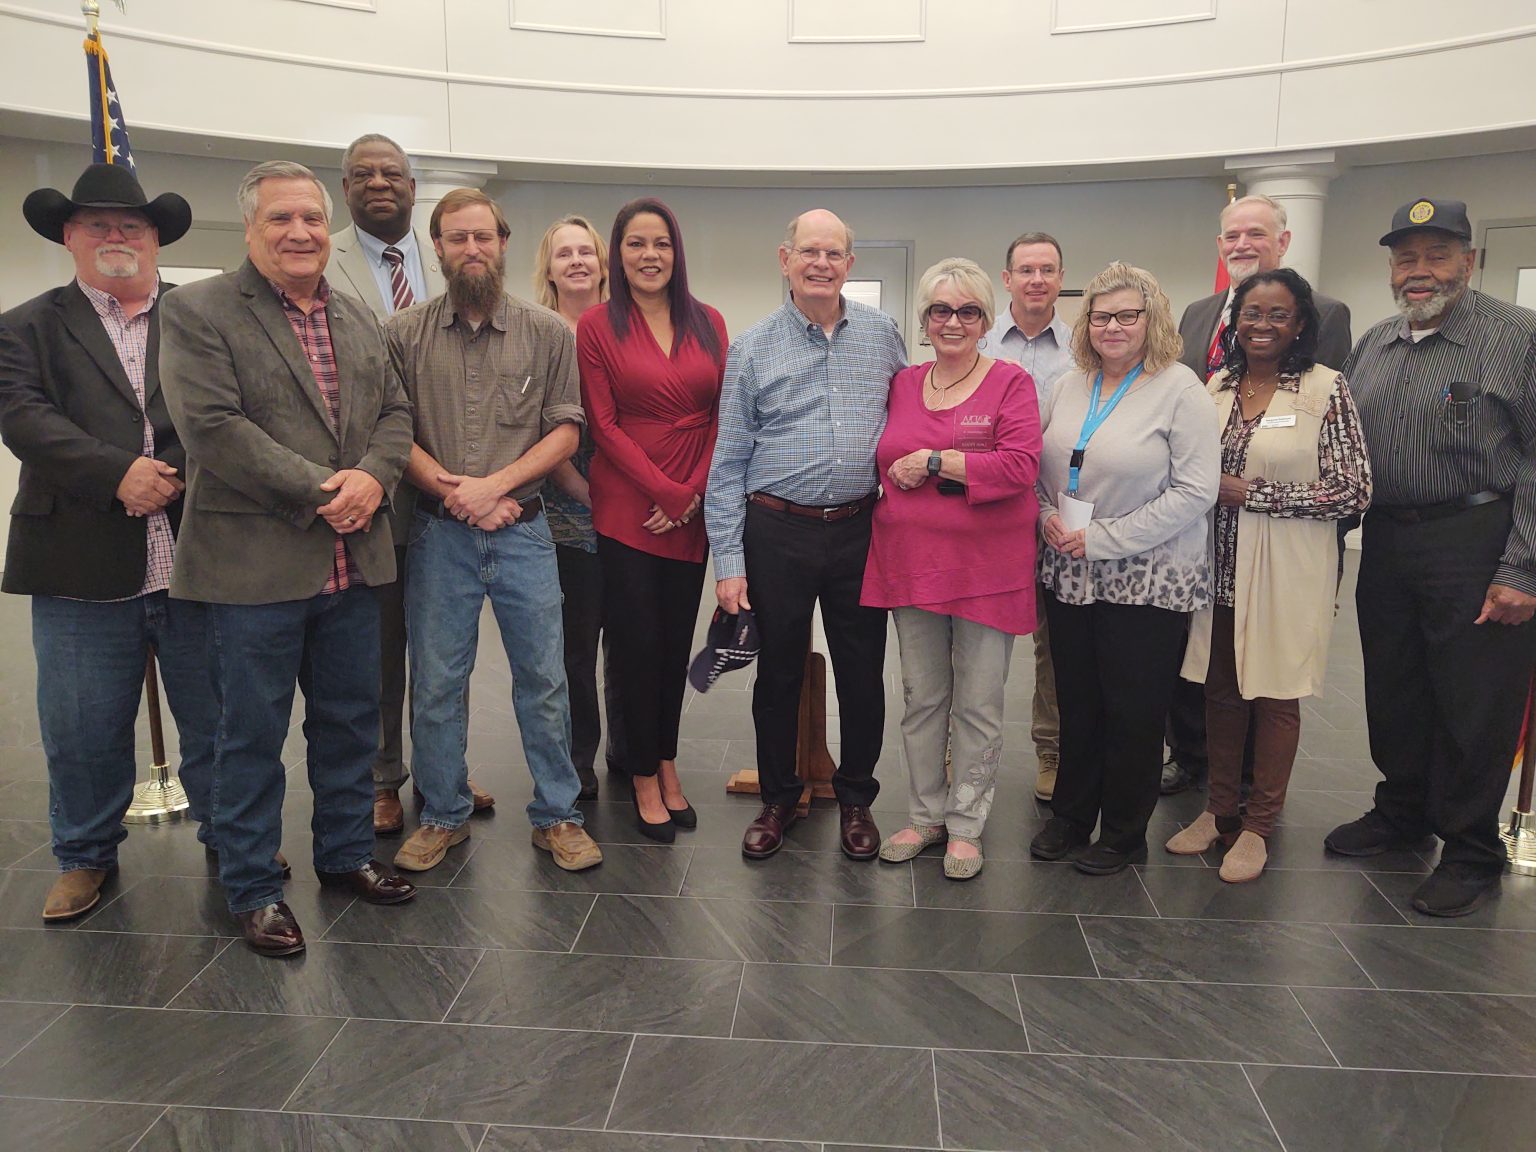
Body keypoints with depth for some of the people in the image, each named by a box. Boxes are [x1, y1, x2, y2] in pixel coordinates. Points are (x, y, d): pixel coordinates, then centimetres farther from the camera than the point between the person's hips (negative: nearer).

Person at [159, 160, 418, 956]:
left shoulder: (358, 319, 15)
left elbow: (395, 412, 11)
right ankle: (252, 888, 21)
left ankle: (346, 853, 33)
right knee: (253, 734, 6)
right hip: (255, 561, -5)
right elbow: (211, 426, -15)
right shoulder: (197, 311, -4)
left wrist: (372, 477, -9)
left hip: (351, 559, 6)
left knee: (351, 721, 16)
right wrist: (316, 490, -17)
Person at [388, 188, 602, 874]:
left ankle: (556, 816, 20)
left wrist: (495, 483, -11)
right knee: (435, 683, 8)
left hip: (522, 531, 0)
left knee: (544, 678, 5)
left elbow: (566, 430, 0)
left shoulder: (547, 333, 4)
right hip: (438, 534, 1)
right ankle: (443, 816, 25)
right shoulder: (404, 334, 4)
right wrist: (450, 490, -13)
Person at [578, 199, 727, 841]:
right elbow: (603, 425, -6)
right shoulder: (597, 327, -1)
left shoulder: (707, 323, 9)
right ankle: (644, 778, 19)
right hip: (626, 510, -3)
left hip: (693, 512, 3)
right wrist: (668, 492, -13)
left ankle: (667, 766, 27)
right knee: (638, 643, 2)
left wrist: (696, 492, -7)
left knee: (677, 641, 11)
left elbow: (722, 416, 6)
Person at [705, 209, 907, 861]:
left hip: (860, 530, 1)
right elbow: (728, 462, 0)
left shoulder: (883, 336, 6)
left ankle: (856, 798, 28)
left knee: (863, 672, 8)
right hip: (778, 531, -1)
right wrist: (728, 561, -6)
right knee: (778, 670, 9)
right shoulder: (753, 349, 1)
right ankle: (778, 797, 28)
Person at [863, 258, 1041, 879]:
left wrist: (935, 463, -14)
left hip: (987, 565, -4)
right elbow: (883, 462, 20)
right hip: (912, 563, 4)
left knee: (978, 704, 5)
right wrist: (900, 472, 0)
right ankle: (924, 816, 27)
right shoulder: (902, 384, 10)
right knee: (922, 697, 13)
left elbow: (1020, 466, -15)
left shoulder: (1010, 382, -4)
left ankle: (966, 826, 21)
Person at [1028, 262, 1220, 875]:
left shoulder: (1180, 390, -9)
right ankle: (1070, 815, 30)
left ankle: (1124, 834, 24)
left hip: (1146, 582, -5)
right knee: (1076, 703, 13)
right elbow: (1038, 470, 17)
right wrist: (1049, 516, -4)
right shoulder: (1067, 387, 9)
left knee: (1132, 711, 6)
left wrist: (1102, 538, -17)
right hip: (1070, 577, 5)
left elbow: (1195, 491, -16)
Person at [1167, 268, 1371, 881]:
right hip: (1220, 563, 4)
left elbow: (1354, 491, -11)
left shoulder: (1326, 388, -8)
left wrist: (1253, 494, -14)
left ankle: (1258, 824, 23)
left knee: (1276, 693, 7)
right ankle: (1220, 809, 29)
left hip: (1287, 570, -4)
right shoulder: (1215, 386, 6)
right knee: (1220, 687, 12)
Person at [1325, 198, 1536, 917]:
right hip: (1386, 547, 6)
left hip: (1476, 548, -5)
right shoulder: (1371, 348, 12)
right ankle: (1402, 812, 35)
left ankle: (1470, 854, 19)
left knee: (1473, 709, 3)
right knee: (1393, 695, 15)